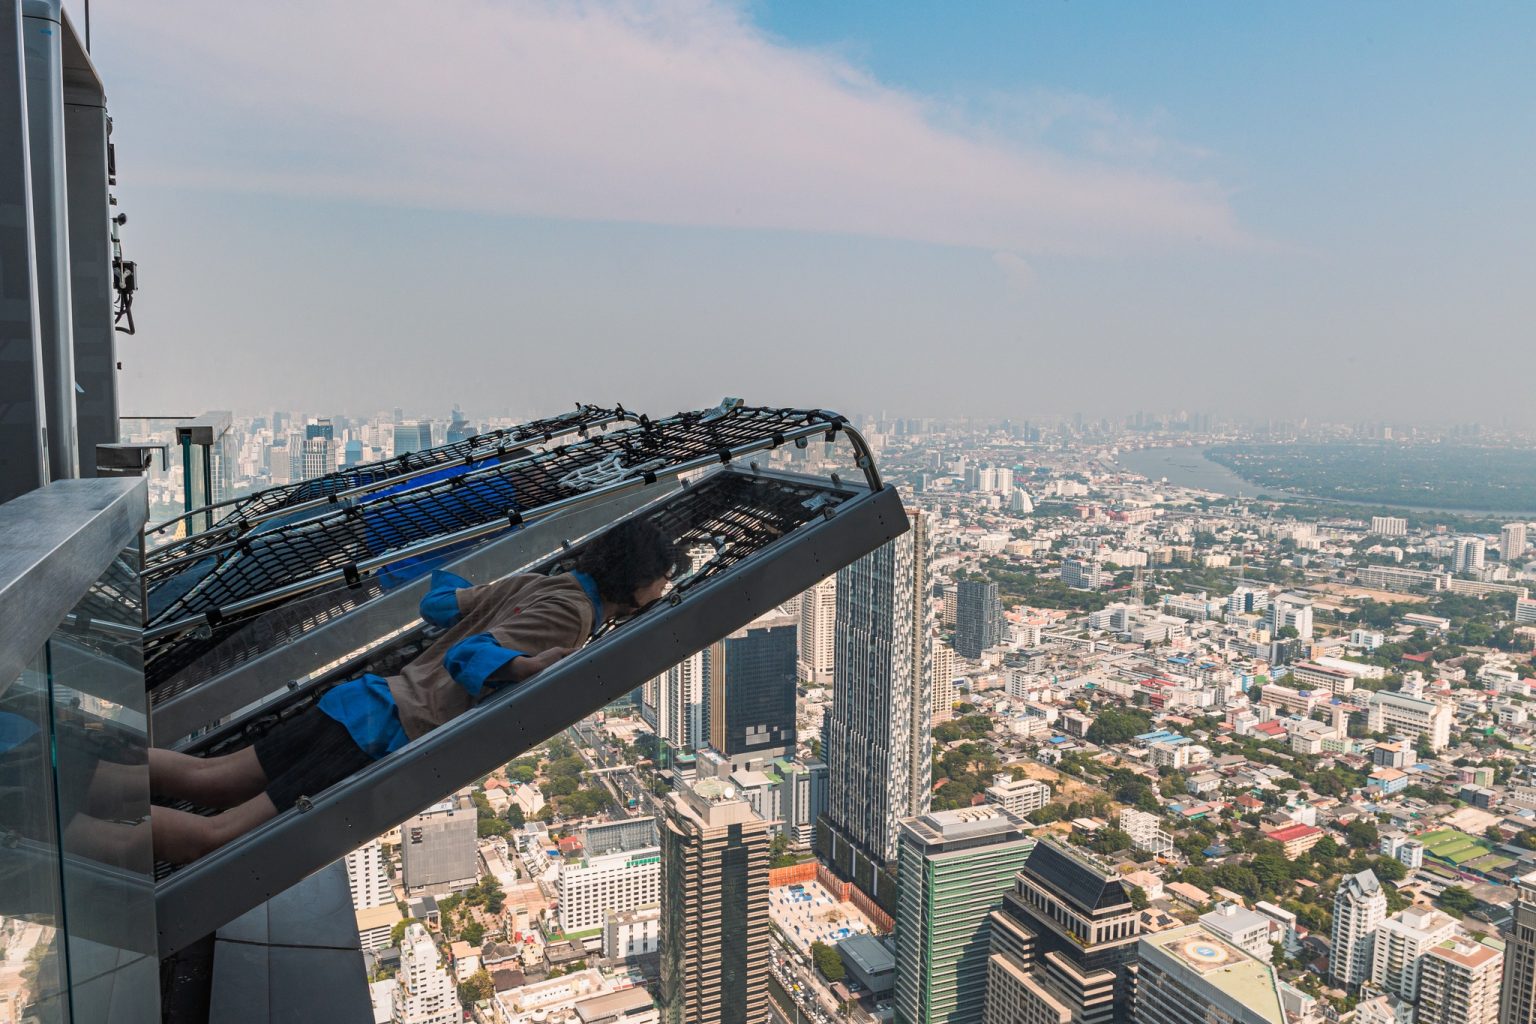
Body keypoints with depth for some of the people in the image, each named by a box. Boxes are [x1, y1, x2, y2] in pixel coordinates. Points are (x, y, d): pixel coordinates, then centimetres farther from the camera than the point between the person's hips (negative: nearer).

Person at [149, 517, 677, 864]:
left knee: (206, 778, 14)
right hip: (387, 734, -8)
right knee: (216, 837, -9)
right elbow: (467, 658, -22)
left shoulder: (539, 582, 11)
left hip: (373, 699, 8)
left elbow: (437, 605, 21)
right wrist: (526, 668, -36)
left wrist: (447, 578, 39)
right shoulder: (571, 613, -12)